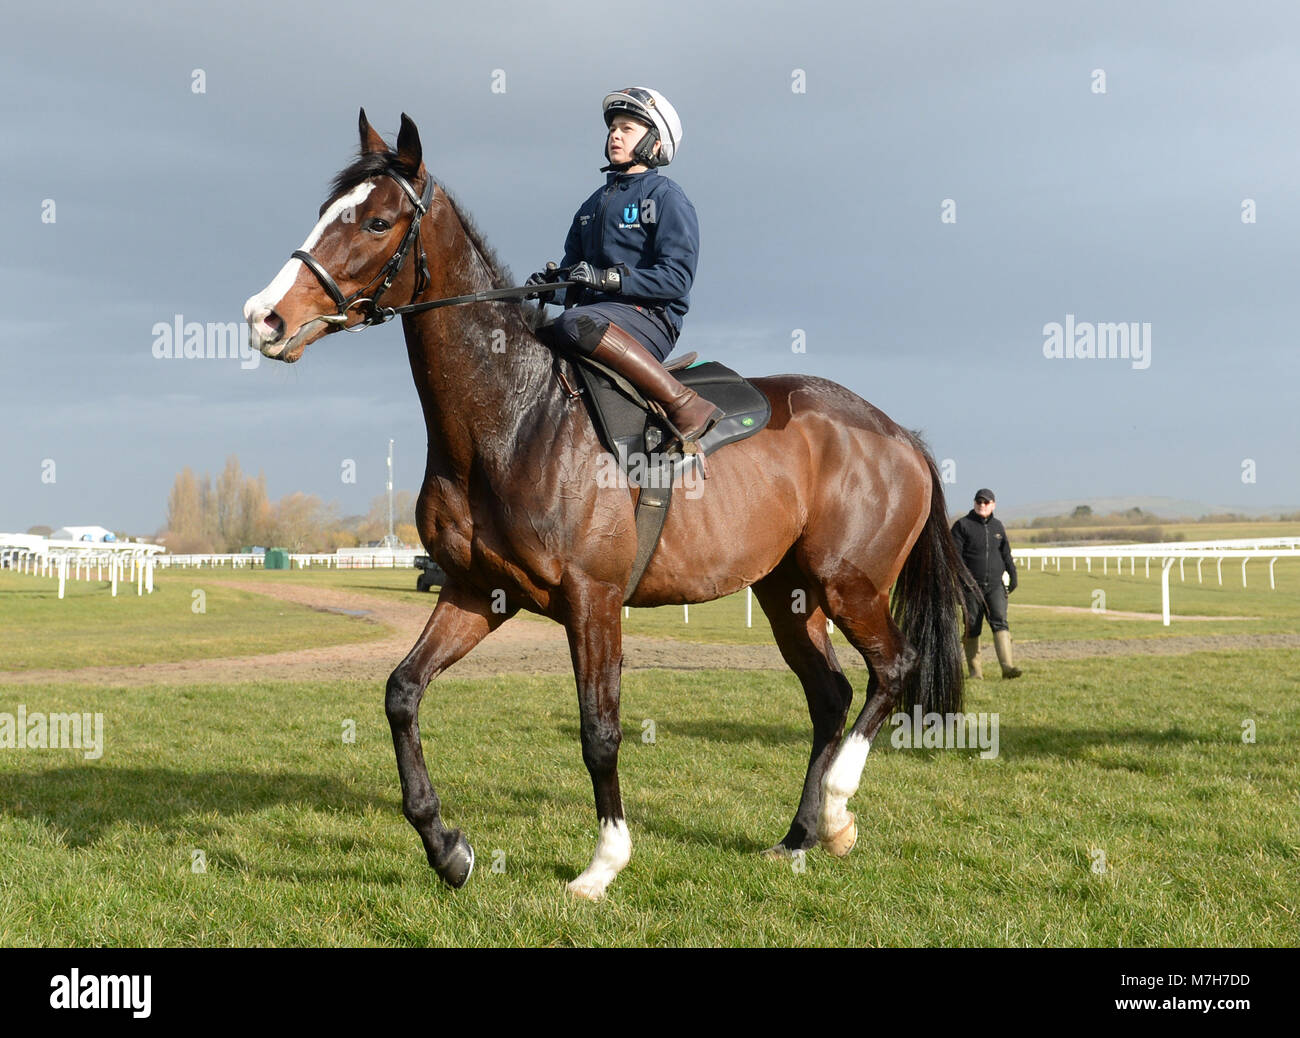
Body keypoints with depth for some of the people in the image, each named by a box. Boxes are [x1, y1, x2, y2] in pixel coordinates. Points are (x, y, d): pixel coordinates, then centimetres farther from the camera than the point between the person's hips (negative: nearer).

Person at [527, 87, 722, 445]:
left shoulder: (666, 197, 0)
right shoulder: (594, 204, 24)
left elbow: (677, 277, -11)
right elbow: (573, 267, 22)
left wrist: (608, 278, -22)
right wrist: (552, 280, -3)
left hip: (649, 317, -7)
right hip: (597, 314, 7)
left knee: (574, 325, -37)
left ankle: (686, 406, -32)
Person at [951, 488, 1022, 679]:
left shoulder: (998, 526, 15)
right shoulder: (962, 525, 1)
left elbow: (1006, 553, 24)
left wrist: (1012, 575, 17)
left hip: (995, 585, 3)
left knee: (1000, 623, -12)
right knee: (972, 628, 2)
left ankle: (1007, 666, -21)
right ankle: (975, 669, 10)